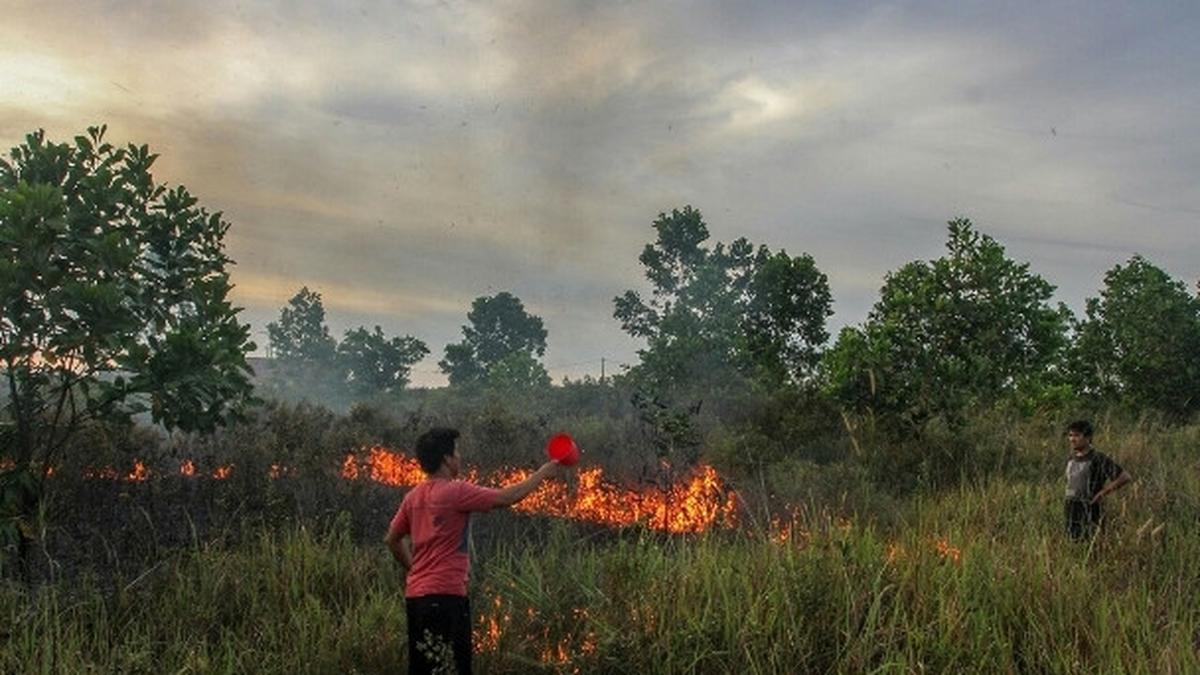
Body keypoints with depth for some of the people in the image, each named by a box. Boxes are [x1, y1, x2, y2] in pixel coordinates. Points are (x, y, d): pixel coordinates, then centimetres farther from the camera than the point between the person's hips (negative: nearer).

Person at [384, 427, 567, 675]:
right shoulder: (456, 492, -13)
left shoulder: (413, 496, 10)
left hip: (415, 595, 9)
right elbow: (506, 497, -12)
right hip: (445, 595, -9)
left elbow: (392, 539, 19)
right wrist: (544, 472, 0)